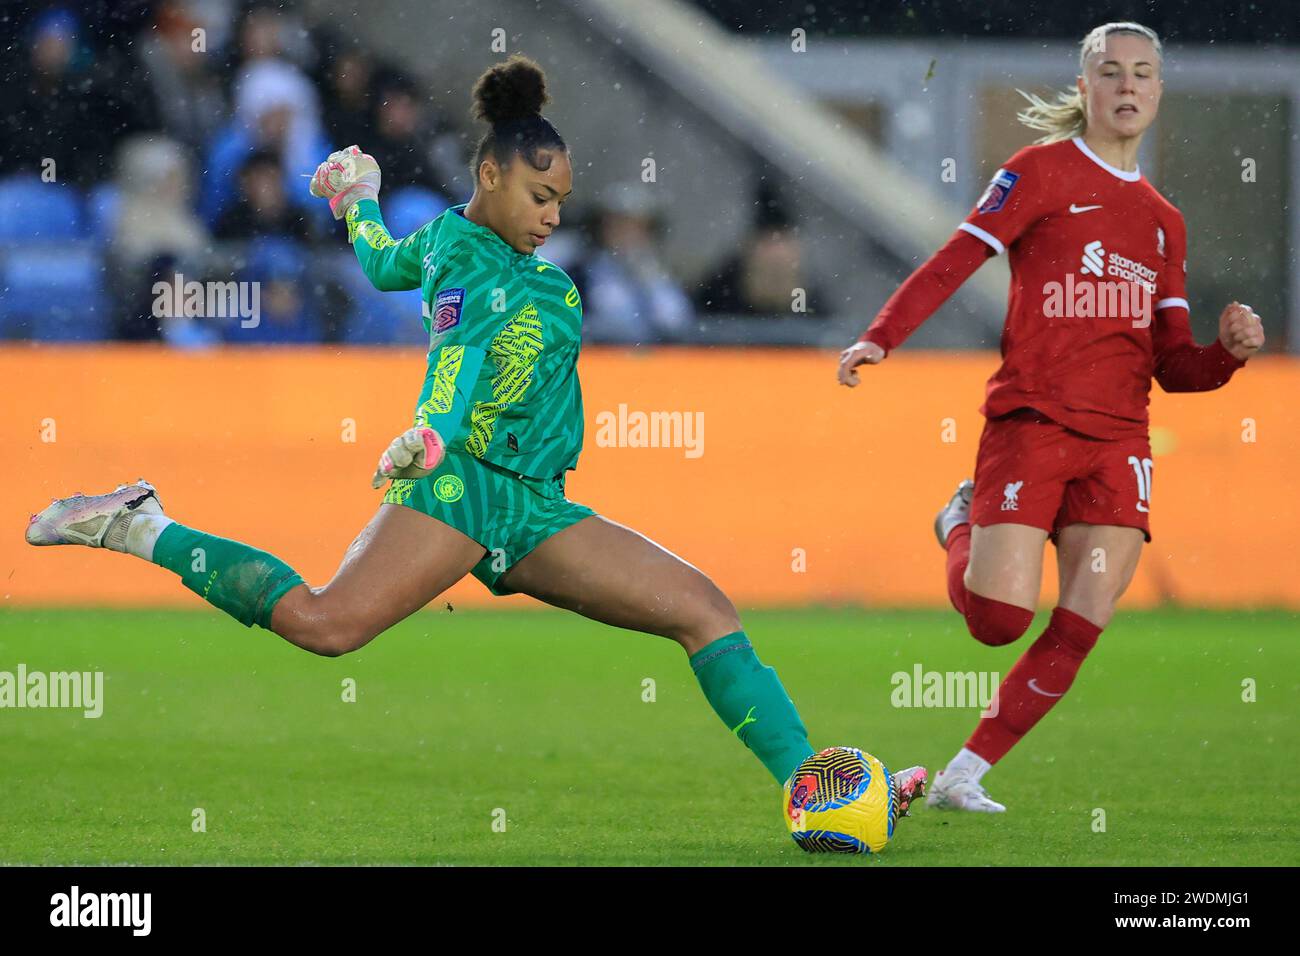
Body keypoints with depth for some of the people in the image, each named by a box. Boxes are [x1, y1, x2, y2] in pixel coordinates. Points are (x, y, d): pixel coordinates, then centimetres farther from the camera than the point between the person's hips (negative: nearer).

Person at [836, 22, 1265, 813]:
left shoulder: (1165, 222, 19)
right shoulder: (1042, 171, 3)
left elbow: (1172, 364, 17)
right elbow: (954, 263, -5)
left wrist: (1230, 353, -4)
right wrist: (880, 339, -17)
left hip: (1118, 443, 5)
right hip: (1031, 421, -5)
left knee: (1080, 631, -9)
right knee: (1000, 620, -14)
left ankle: (963, 777, 1)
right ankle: (964, 525, 20)